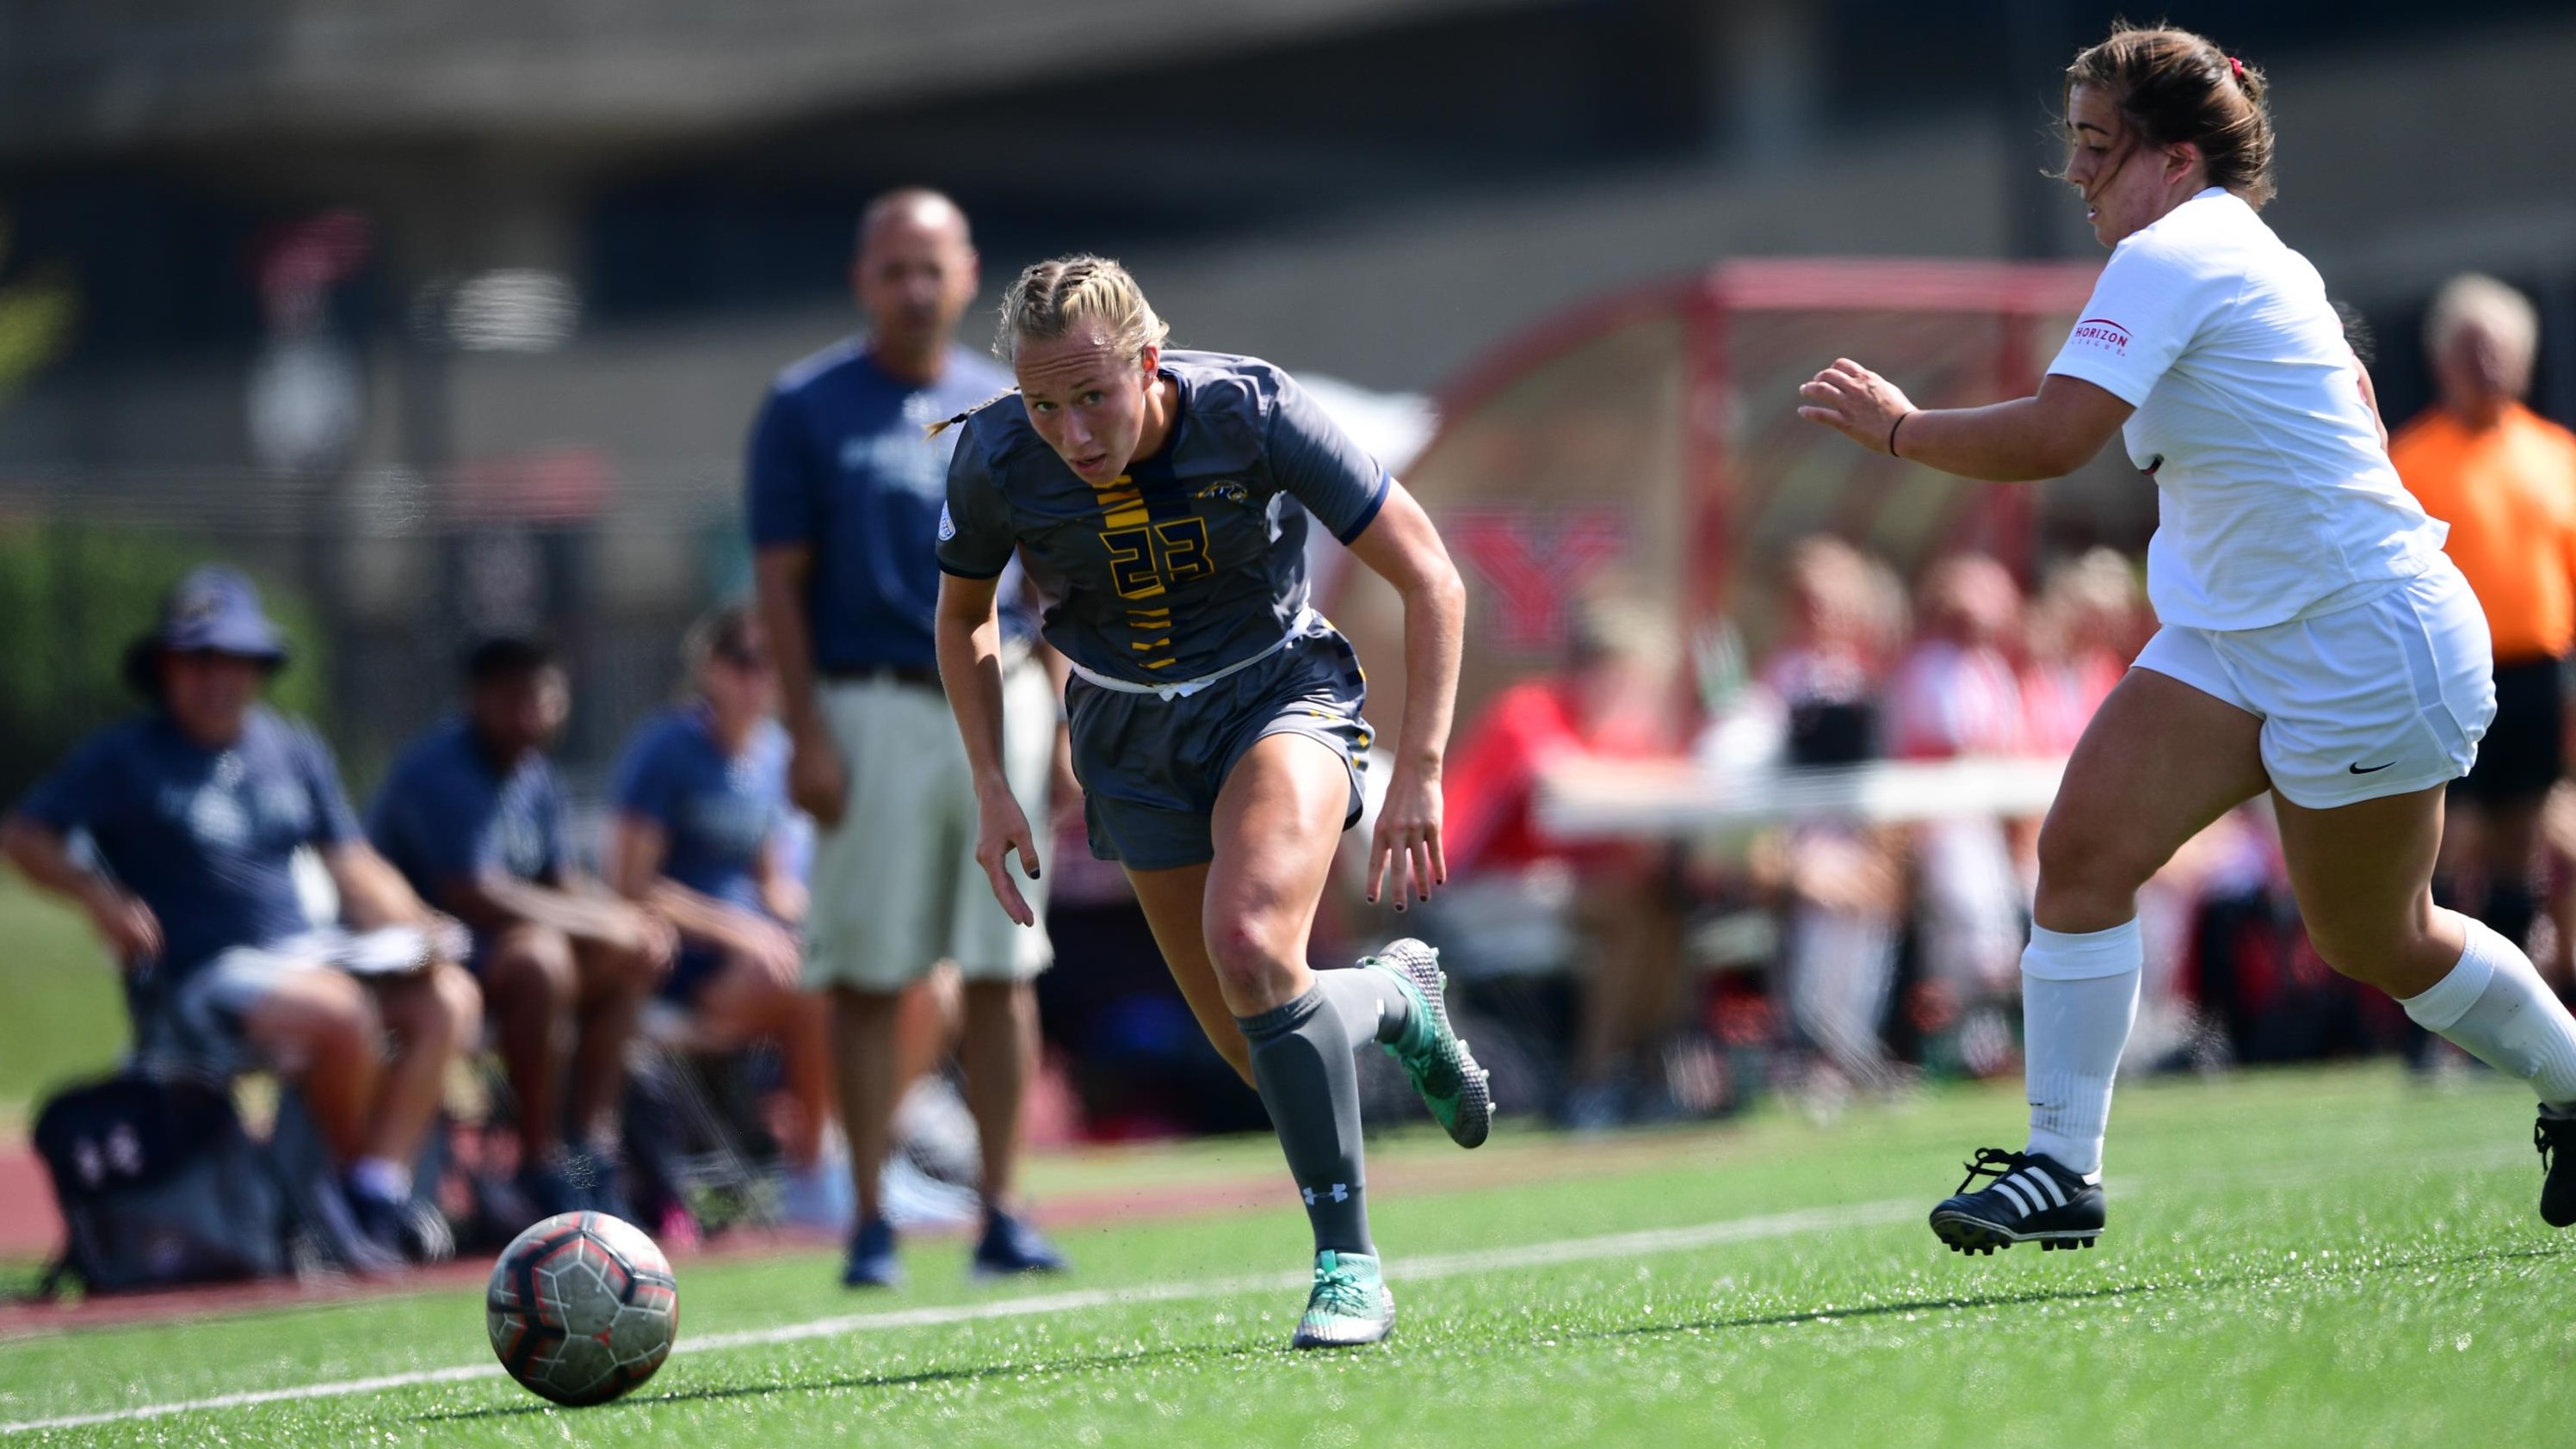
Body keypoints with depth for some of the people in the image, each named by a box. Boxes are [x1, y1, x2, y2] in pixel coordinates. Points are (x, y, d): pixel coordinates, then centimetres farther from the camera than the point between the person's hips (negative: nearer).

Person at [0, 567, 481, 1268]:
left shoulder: (294, 749, 17)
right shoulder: (122, 757, 2)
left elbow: (351, 864, 17)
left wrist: (414, 929, -2)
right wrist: (99, 895, -19)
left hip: (309, 952, 6)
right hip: (196, 979, -6)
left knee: (450, 996, -15)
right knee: (343, 1013, -33)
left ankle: (378, 1183, -21)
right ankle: (355, 1180, -12)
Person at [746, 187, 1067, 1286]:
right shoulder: (807, 409, 1)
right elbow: (781, 583, -2)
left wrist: (1066, 726, 5)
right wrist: (806, 735, -10)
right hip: (873, 711, -3)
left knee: (1005, 972, 2)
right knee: (871, 975, -2)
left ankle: (1001, 1214, 7)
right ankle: (871, 1223, 3)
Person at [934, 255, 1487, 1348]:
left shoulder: (1250, 410, -25)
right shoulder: (996, 459, -18)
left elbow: (1429, 578, -16)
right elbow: (963, 616, 5)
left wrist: (1421, 771, -21)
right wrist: (992, 790, -2)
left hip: (1277, 691, -3)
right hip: (1131, 734, 3)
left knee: (1248, 940, -32)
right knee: (1262, 1054, 2)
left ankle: (1348, 1267, -22)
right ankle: (1399, 998, 38)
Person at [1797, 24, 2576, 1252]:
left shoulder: (2170, 259, -18)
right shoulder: (2262, 258, 11)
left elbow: (2049, 441, -27)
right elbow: (2354, 408, 24)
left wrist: (1897, 427, -15)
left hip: (2365, 647, -9)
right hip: (2236, 633, 9)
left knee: (2369, 942, 4)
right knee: (2085, 846, -6)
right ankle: (2061, 1166, -6)